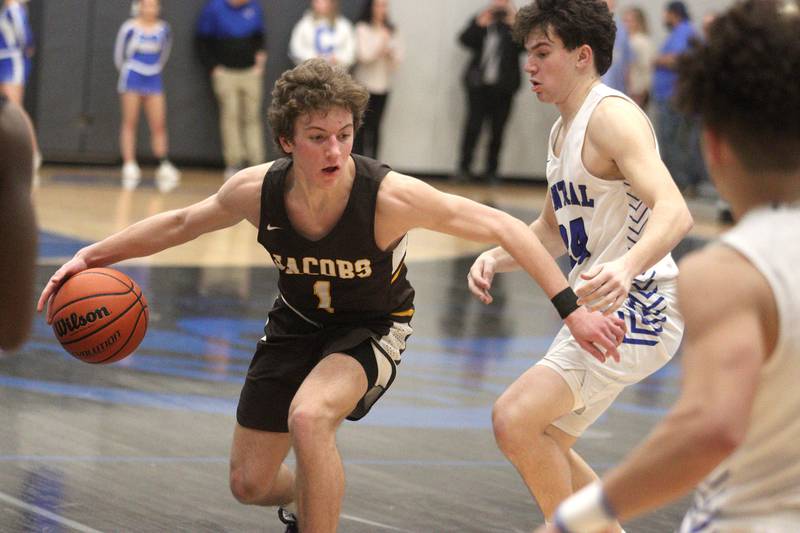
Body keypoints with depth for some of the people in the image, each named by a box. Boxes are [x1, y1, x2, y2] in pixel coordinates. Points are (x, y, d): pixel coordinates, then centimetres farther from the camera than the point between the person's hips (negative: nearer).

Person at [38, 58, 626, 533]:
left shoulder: (390, 197, -34)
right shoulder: (258, 191, -24)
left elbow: (504, 228, -27)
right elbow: (181, 223, -2)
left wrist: (571, 309, -30)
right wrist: (91, 256, -5)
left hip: (374, 326, -4)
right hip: (297, 321, 4)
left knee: (309, 415, -36)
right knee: (250, 484, 10)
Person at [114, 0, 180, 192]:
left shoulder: (163, 29, 1)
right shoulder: (130, 28, -9)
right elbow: (119, 54, 4)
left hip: (154, 81, 3)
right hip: (132, 80, -3)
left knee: (159, 125, -3)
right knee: (129, 123, 1)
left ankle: (163, 167, -4)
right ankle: (129, 167, 1)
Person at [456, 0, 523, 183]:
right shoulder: (479, 20, 9)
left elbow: (523, 46, -8)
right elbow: (465, 40, -1)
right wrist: (479, 24, -15)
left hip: (503, 86, 0)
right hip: (479, 85, 0)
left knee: (497, 130, 2)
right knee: (473, 126, -5)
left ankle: (491, 171, 9)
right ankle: (464, 167, -1)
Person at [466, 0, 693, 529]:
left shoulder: (613, 117, -17)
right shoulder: (563, 130, 14)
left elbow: (674, 212, -31)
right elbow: (553, 231, 25)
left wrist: (626, 267, -49)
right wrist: (496, 258, 6)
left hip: (636, 308, -11)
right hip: (596, 312, 11)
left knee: (516, 419, -20)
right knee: (543, 444, 19)